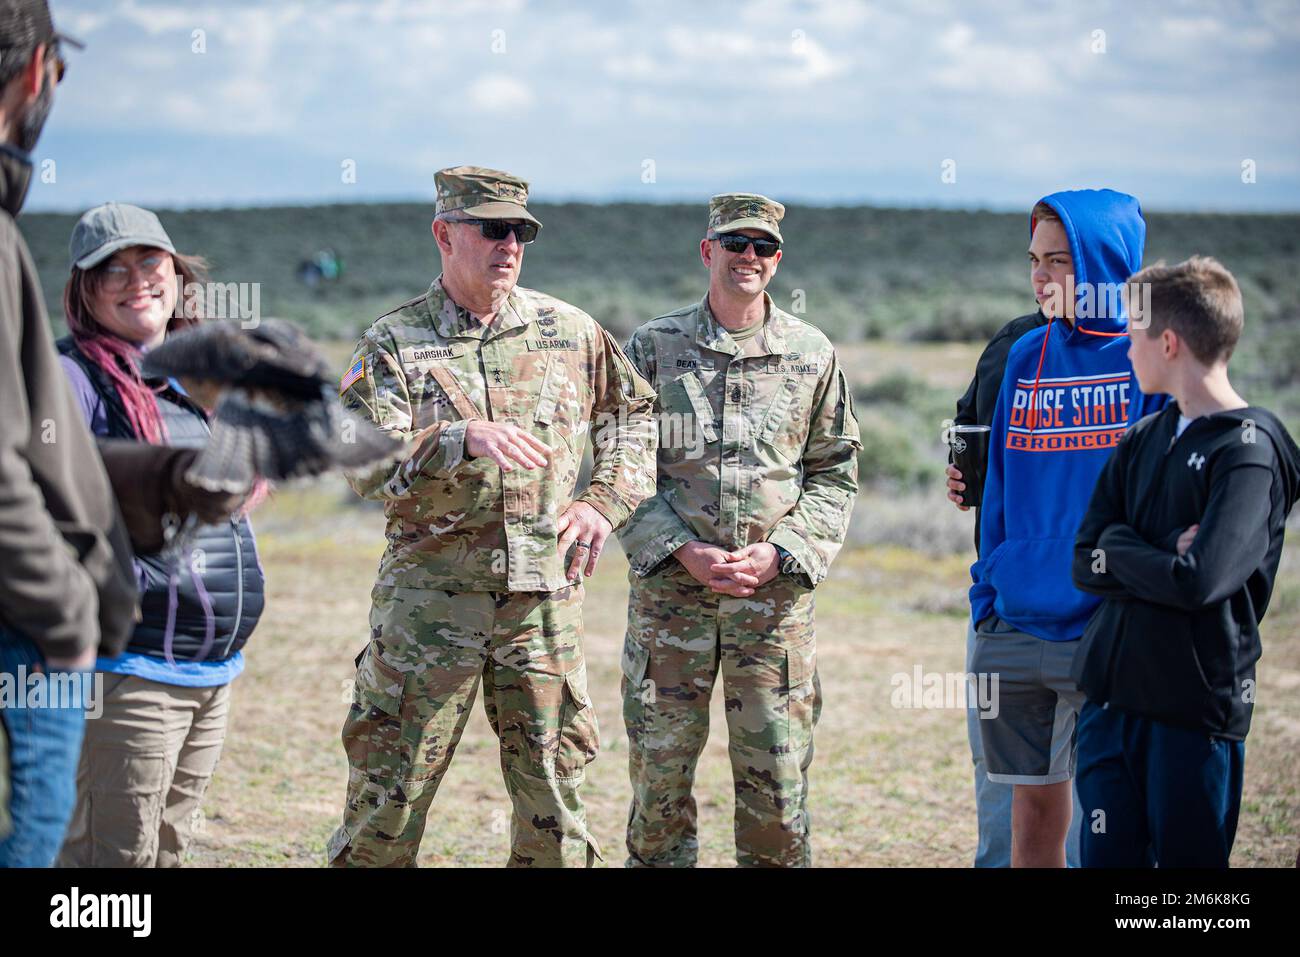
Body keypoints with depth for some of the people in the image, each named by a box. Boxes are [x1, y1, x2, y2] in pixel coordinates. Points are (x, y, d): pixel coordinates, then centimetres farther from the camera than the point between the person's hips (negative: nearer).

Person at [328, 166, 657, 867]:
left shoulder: (569, 331, 8)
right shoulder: (391, 344, -1)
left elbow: (634, 413, 21)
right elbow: (364, 463, -13)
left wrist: (606, 501, 6)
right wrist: (462, 439, -28)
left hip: (544, 596, 2)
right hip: (427, 594, -2)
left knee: (554, 795, 8)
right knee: (389, 791, 2)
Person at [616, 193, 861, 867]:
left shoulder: (812, 355, 8)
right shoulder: (654, 347, 5)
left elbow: (835, 471, 9)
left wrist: (779, 553, -6)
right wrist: (684, 551, -10)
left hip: (775, 595, 1)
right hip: (670, 589, 0)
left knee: (777, 778, 2)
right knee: (659, 770, 3)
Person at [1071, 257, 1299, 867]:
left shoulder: (1250, 450, -10)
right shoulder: (1143, 440, 12)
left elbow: (1201, 581, -21)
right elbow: (1084, 564, 5)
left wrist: (1119, 553, -6)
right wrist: (1163, 554, -11)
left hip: (1195, 708, -6)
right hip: (1109, 698, 6)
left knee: (1186, 860, 2)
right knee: (1106, 857, 9)